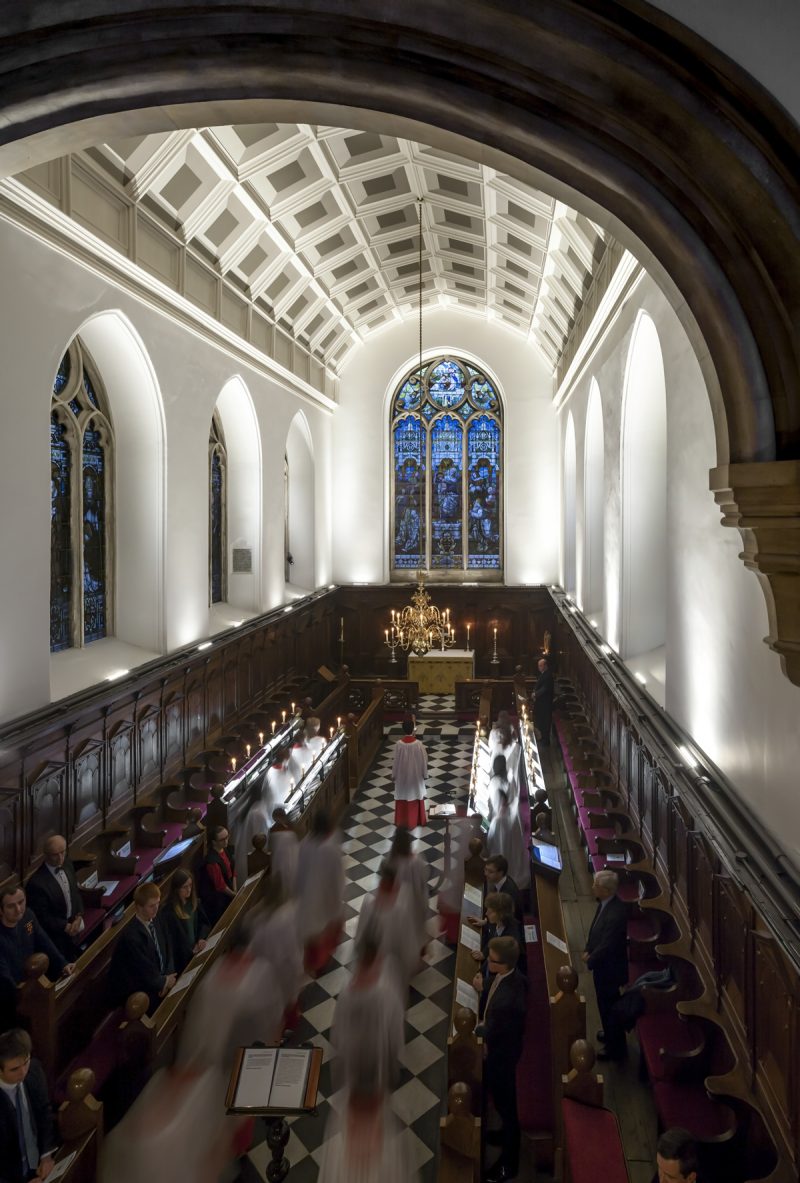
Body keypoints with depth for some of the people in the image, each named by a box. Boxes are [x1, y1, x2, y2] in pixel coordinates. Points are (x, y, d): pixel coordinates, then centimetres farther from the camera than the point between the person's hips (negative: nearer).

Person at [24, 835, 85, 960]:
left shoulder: (67, 864, -8)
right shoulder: (37, 883, -28)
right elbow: (42, 917, -19)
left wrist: (79, 917, -8)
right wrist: (66, 927, -18)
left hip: (74, 925, 6)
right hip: (55, 936, -6)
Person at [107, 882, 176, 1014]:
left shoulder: (154, 921, -2)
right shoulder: (131, 936, -26)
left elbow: (166, 950, 6)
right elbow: (145, 972, -19)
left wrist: (168, 977, -9)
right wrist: (164, 982, -4)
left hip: (155, 983, 7)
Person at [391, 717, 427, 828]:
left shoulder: (399, 744, -20)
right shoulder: (419, 744, -21)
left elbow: (396, 761, -10)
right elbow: (424, 760, -10)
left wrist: (394, 775, 5)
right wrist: (424, 774, 6)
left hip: (402, 775, 0)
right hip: (416, 775, 0)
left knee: (402, 799, 18)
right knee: (415, 798, 18)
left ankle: (401, 821, 29)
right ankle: (414, 821, 30)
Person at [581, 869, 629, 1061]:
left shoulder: (615, 914, -35)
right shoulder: (605, 903, -7)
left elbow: (607, 946, -28)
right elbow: (595, 929, 8)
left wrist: (590, 960, -14)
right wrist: (588, 950, -1)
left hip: (609, 968, -8)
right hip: (603, 964, 8)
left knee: (608, 1007, 11)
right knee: (608, 1005, 27)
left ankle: (615, 1049, 31)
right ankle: (612, 1036, 49)